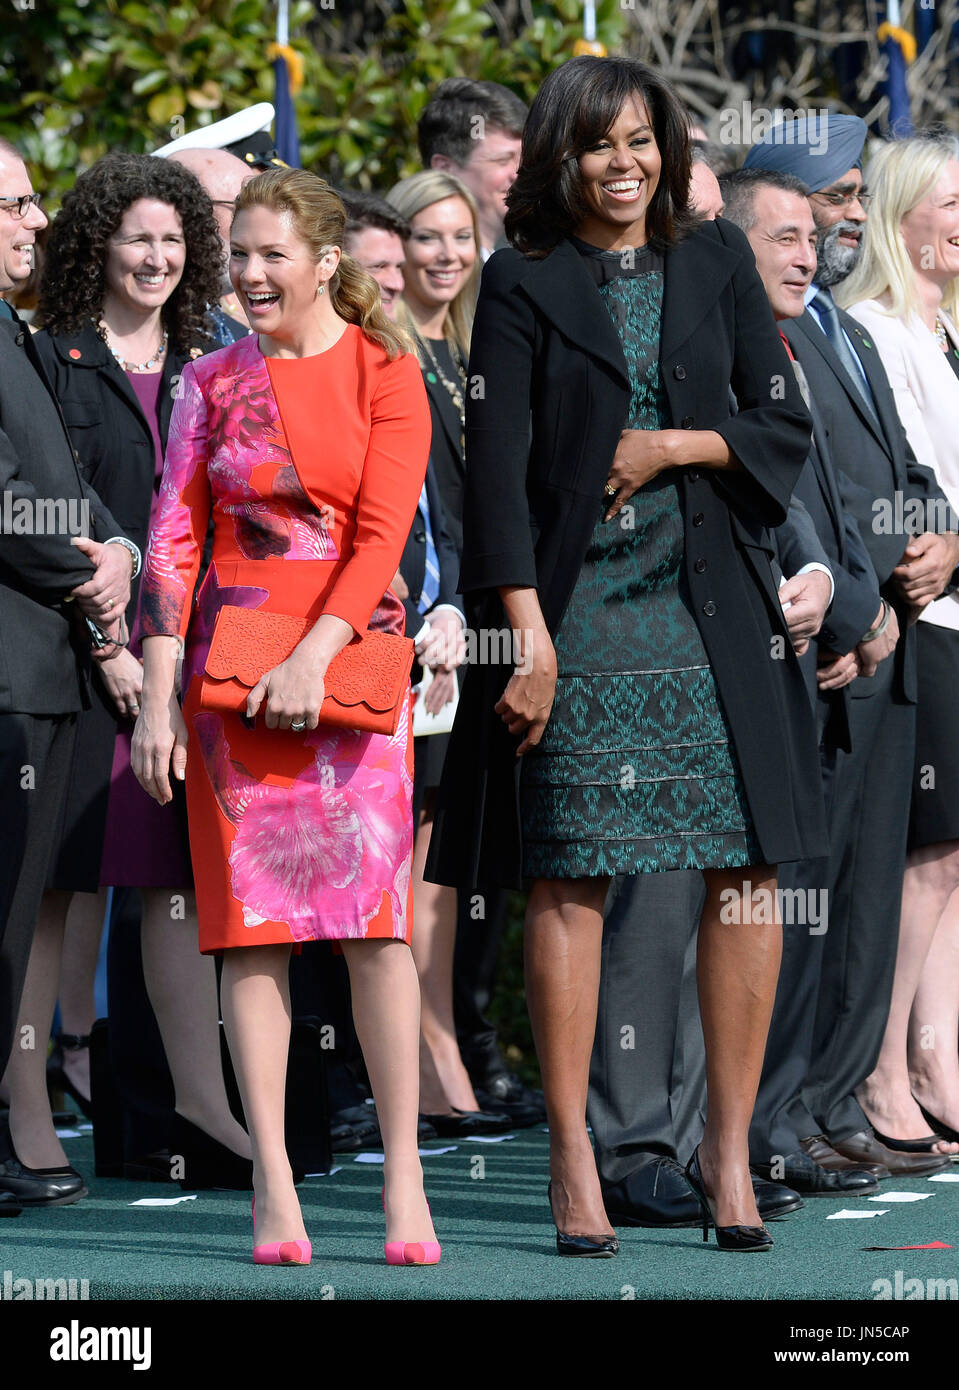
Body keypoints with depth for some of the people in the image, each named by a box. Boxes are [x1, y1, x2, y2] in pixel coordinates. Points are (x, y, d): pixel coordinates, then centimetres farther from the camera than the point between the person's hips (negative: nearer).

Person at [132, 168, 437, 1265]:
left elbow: (382, 529, -5)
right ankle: (273, 1187, -1)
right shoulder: (214, 382, 9)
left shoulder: (384, 373, 4)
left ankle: (403, 1178, -3)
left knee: (375, 913, -7)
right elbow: (172, 542, 7)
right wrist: (158, 698, -1)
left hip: (351, 653, -1)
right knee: (252, 920, -2)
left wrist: (316, 653, -17)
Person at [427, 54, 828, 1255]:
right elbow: (498, 465, -5)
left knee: (747, 869, -3)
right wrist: (528, 634, -13)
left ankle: (728, 1146, 6)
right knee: (570, 880, -5)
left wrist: (676, 445, -6)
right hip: (576, 607, -3)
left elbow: (784, 425, 11)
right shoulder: (523, 286, 2)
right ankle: (571, 1159, 1)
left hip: (710, 607, 3)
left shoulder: (715, 261, 11)